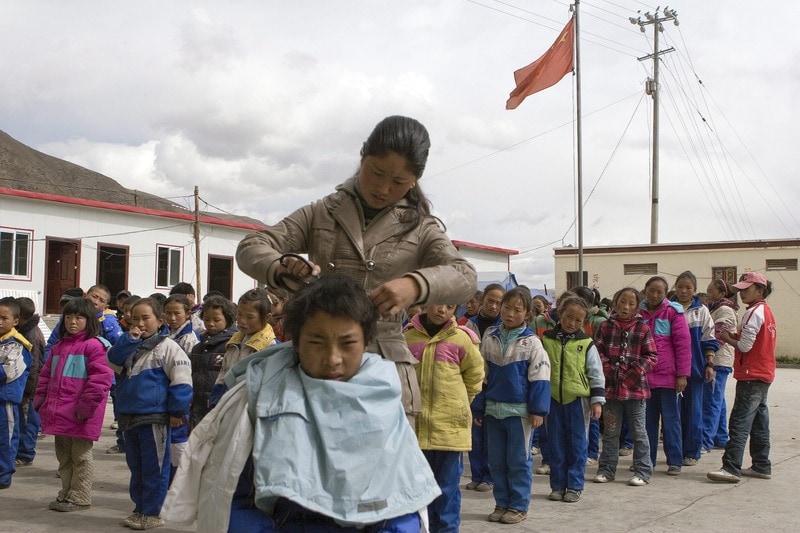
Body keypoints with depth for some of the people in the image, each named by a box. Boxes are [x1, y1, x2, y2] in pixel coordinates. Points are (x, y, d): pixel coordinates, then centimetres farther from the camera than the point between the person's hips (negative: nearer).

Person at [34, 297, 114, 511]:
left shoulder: (95, 346, -12)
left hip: (80, 416, -8)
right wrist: (41, 401, 11)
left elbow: (100, 378, -19)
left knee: (81, 456, 3)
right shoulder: (59, 347, 15)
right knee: (64, 455, 17)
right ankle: (67, 493, 28)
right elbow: (46, 375, 21)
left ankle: (79, 497, 11)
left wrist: (85, 406, -20)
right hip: (59, 414, 8)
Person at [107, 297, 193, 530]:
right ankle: (140, 508, 27)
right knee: (136, 466, 16)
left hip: (154, 418, -8)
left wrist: (177, 411, -15)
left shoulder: (167, 346, -10)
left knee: (154, 468, 0)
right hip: (130, 417, 8)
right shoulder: (131, 346, 14)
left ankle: (152, 513, 8)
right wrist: (129, 340, -9)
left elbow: (181, 379, -14)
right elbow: (113, 361, 0)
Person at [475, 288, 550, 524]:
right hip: (493, 409, 4)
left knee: (519, 460, 4)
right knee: (497, 460, 10)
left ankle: (519, 506, 12)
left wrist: (538, 410, -11)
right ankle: (502, 503, 20)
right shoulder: (489, 338, 5)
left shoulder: (531, 342, -5)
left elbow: (539, 378, -6)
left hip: (519, 410, -4)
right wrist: (478, 408, 6)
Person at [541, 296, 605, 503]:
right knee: (556, 445, 8)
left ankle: (574, 486, 13)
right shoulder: (547, 340, 3)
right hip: (553, 399, 2)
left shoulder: (586, 344, 0)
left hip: (578, 399, -1)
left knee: (577, 445, 4)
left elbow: (596, 373, 2)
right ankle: (557, 485, 18)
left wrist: (597, 400, -4)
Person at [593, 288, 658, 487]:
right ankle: (607, 469, 20)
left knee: (638, 431, 6)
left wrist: (635, 372, -12)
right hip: (611, 386, 2)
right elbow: (597, 350, 2)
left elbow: (651, 356, -2)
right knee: (610, 431, 12)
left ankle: (643, 471, 13)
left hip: (635, 387, -2)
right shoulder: (606, 326, 4)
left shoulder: (642, 328, -1)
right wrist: (607, 369, -10)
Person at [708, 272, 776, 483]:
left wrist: (727, 339, -2)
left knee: (739, 423, -11)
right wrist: (734, 336, 4)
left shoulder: (754, 313, -15)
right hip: (764, 375, 10)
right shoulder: (766, 311, 15)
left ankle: (731, 468, -14)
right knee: (759, 422, 14)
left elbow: (744, 346, -18)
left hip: (751, 376, -10)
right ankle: (762, 466, 19)